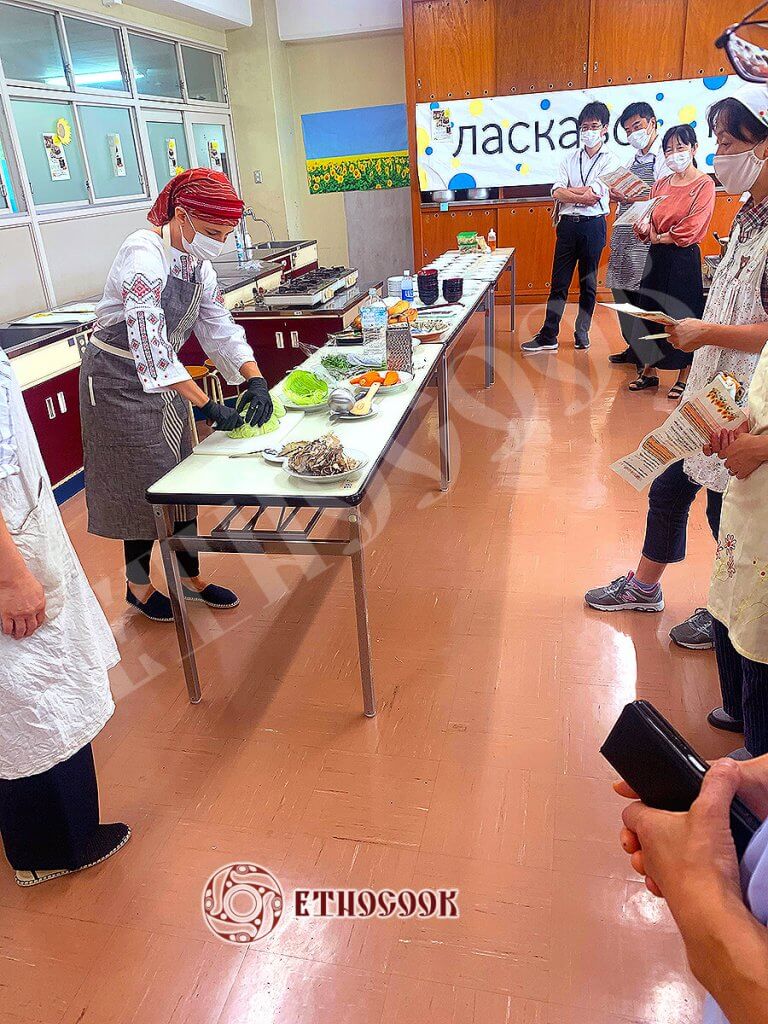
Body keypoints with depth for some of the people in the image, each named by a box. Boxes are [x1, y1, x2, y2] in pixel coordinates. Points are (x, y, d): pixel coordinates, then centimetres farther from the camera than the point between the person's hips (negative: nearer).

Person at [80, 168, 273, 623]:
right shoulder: (144, 253, -25)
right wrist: (207, 406, -33)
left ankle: (190, 576, 26)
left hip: (165, 377, 8)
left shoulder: (197, 262, 1)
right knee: (146, 485, 0)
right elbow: (149, 345, -32)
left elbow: (221, 328, 3)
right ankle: (138, 584, 21)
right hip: (119, 380, -8)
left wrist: (255, 381, -13)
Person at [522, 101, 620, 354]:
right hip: (568, 224, 3)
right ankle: (548, 337, 0)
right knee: (559, 282, 1)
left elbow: (594, 192, -13)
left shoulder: (611, 160, 1)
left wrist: (568, 191, -4)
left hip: (593, 225, -3)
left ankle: (582, 332, 17)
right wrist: (582, 196, -13)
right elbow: (557, 193, -2)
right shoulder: (570, 159, 12)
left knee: (588, 283, 6)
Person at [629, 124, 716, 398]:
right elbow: (649, 221, 12)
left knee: (683, 316, 0)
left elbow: (691, 229, -14)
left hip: (684, 259, -6)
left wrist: (660, 238, -6)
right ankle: (649, 371, 20)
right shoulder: (661, 184, 12)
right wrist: (644, 228, -10)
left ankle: (684, 378, 11)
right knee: (649, 312, 8)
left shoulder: (704, 184, -6)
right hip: (657, 258, 6)